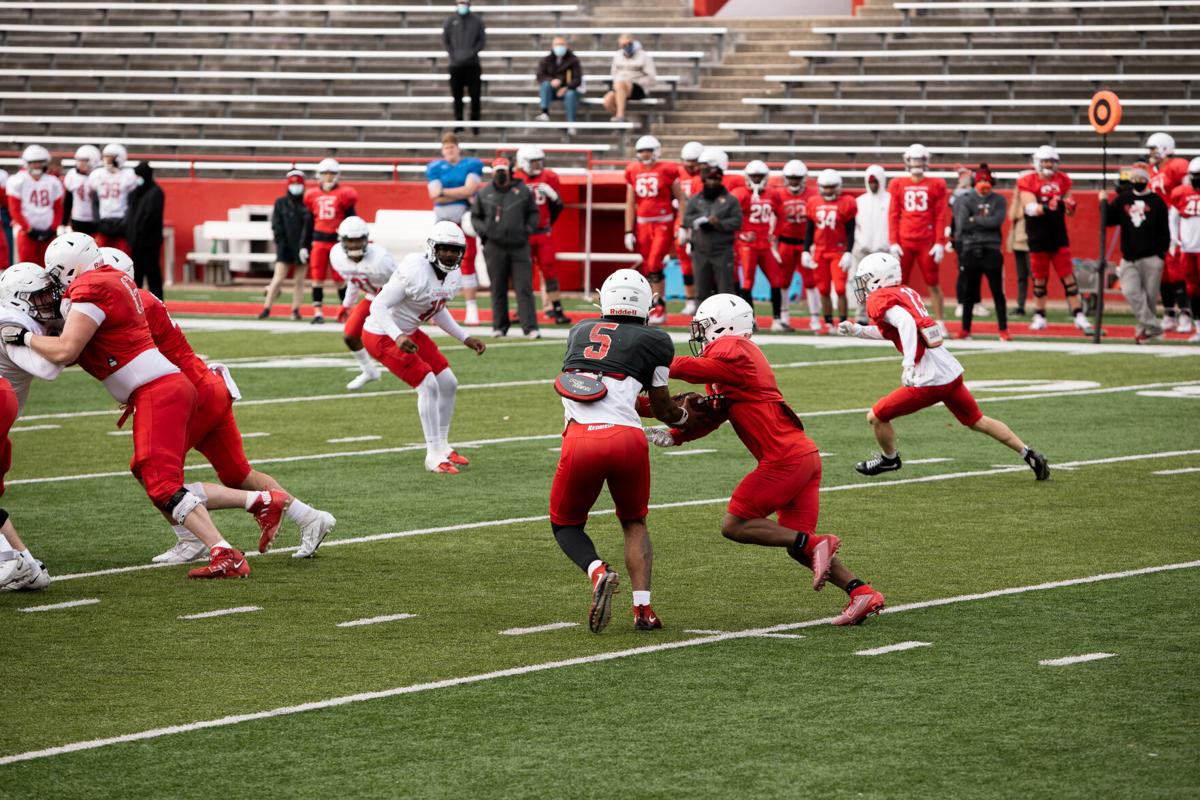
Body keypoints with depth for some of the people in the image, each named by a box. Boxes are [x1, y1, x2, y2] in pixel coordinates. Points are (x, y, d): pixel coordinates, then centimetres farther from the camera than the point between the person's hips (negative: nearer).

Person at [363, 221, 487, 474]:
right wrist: (398, 337, -42)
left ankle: (441, 445, 24)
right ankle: (434, 455, -6)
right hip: (382, 336, -9)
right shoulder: (414, 272, -30)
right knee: (428, 386, -15)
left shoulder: (453, 277, -2)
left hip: (408, 333, 9)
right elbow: (378, 306, -28)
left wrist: (466, 338, 13)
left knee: (448, 384, 8)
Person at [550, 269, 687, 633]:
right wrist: (684, 415, 47)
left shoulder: (580, 332, 23)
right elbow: (662, 408, 22)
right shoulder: (655, 341, 12)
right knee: (634, 523, 23)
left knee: (566, 525, 22)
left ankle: (598, 571, -9)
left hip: (580, 439, 1)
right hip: (626, 439, -1)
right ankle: (643, 607, 6)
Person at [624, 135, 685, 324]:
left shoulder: (667, 170, -5)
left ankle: (659, 306, -6)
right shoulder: (633, 172, 7)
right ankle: (656, 309, 14)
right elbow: (630, 204, 11)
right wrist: (628, 232, 8)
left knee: (654, 265, -15)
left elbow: (681, 199, 0)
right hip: (642, 224, 4)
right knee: (647, 269, 5)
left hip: (663, 223, -4)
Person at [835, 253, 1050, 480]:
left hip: (929, 380, -9)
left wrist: (908, 363, -36)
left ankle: (889, 459, 28)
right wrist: (856, 330, 25)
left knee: (876, 417, 6)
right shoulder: (907, 292, 17)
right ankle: (1028, 454, 23)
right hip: (953, 371, 9)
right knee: (977, 421, 23)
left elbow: (905, 322, -28)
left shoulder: (880, 300, -9)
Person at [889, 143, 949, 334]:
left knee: (933, 283, 3)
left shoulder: (935, 185, 3)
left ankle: (940, 323, 9)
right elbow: (893, 216, 7)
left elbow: (941, 217, 1)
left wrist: (939, 243, -5)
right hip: (904, 241, 1)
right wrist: (893, 243, -1)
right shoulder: (898, 185, 7)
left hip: (927, 241, -1)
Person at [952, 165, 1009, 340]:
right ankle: (965, 329, 14)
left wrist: (974, 220, -7)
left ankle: (1003, 330, 1)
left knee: (997, 292, -2)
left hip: (991, 250, -1)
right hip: (970, 250, 1)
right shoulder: (964, 200, 5)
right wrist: (985, 223, -6)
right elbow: (962, 225, -7)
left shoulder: (998, 200, 5)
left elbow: (997, 221, -11)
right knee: (968, 292, 6)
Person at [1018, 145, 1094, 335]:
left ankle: (1079, 317, -2)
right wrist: (1046, 207, -35)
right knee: (1039, 279, 7)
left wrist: (1070, 207, -12)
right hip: (1038, 239, -2)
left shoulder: (1062, 180, 5)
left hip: (1059, 237, 2)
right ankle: (1039, 317, 19)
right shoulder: (1028, 182, -6)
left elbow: (1069, 212, 11)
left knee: (1068, 277, -2)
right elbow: (1030, 207, -18)